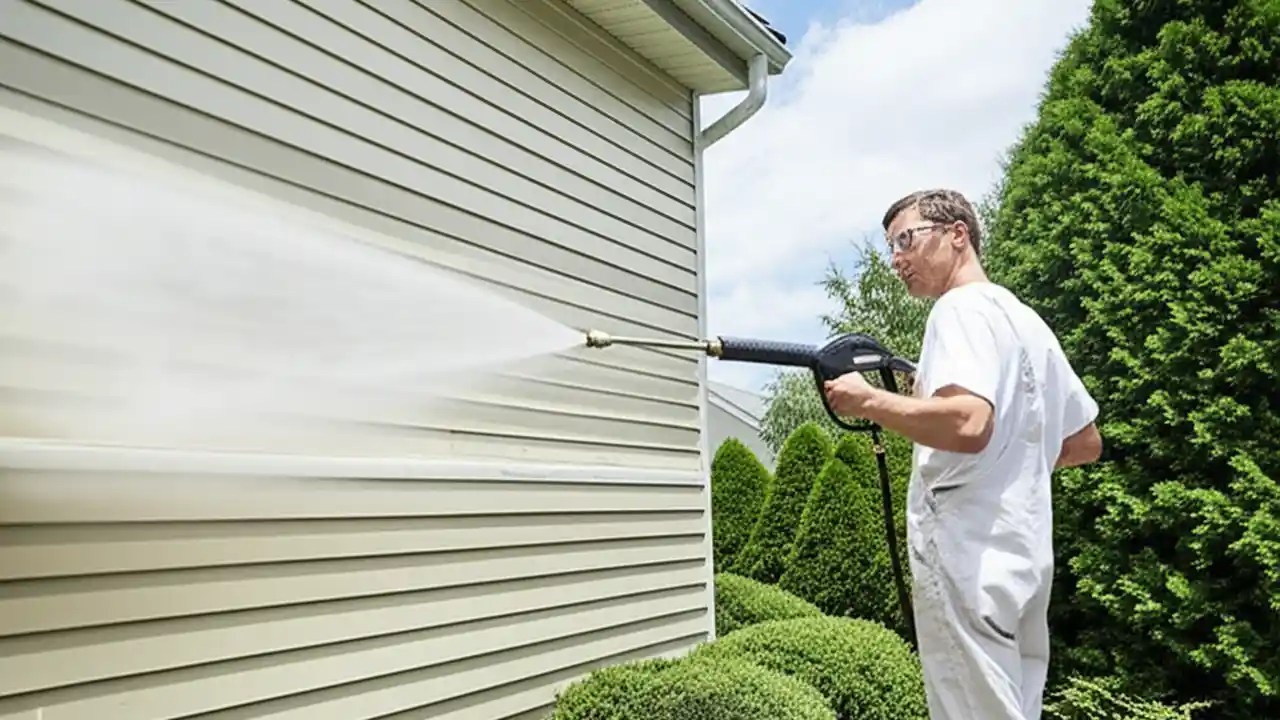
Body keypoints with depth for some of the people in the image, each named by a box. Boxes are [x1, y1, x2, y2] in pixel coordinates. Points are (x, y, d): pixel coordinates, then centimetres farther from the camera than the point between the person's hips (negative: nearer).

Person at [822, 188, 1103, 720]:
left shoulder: (962, 307, -9)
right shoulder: (1029, 322, 18)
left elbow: (967, 423, -27)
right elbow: (1086, 444, 24)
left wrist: (869, 401, -15)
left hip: (969, 558, -9)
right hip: (1022, 556, 10)